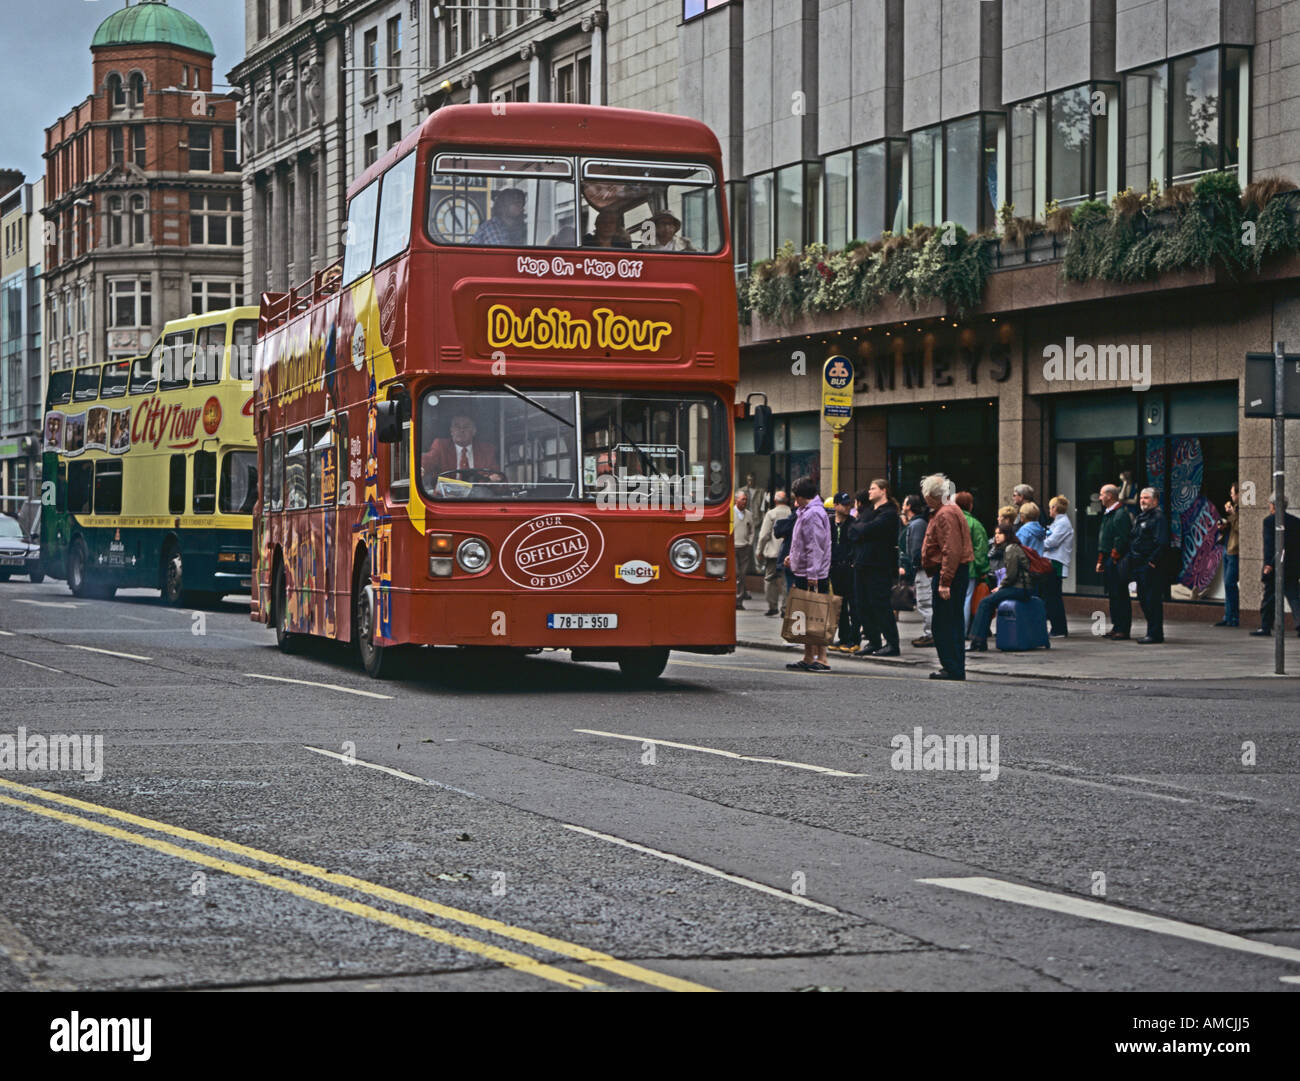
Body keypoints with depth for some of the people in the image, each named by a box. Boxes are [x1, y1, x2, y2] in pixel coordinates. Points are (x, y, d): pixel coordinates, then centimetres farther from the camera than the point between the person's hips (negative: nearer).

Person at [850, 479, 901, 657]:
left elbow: (869, 529, -18)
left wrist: (858, 528, 0)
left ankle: (891, 643, -5)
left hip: (878, 567, -8)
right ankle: (873, 641, 15)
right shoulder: (868, 511, 19)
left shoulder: (889, 513, -7)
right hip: (861, 565, 8)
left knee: (880, 604, -8)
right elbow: (852, 532, 11)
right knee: (863, 605, 8)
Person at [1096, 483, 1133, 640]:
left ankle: (1123, 630, -5)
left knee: (1120, 595, -7)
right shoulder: (1107, 514, 19)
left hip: (1117, 563, -10)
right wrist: (1100, 560, 20)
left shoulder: (1121, 514, -13)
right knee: (1112, 595, 13)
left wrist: (1113, 560, -19)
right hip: (1108, 562, 10)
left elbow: (1121, 540, -19)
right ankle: (1116, 627, 18)